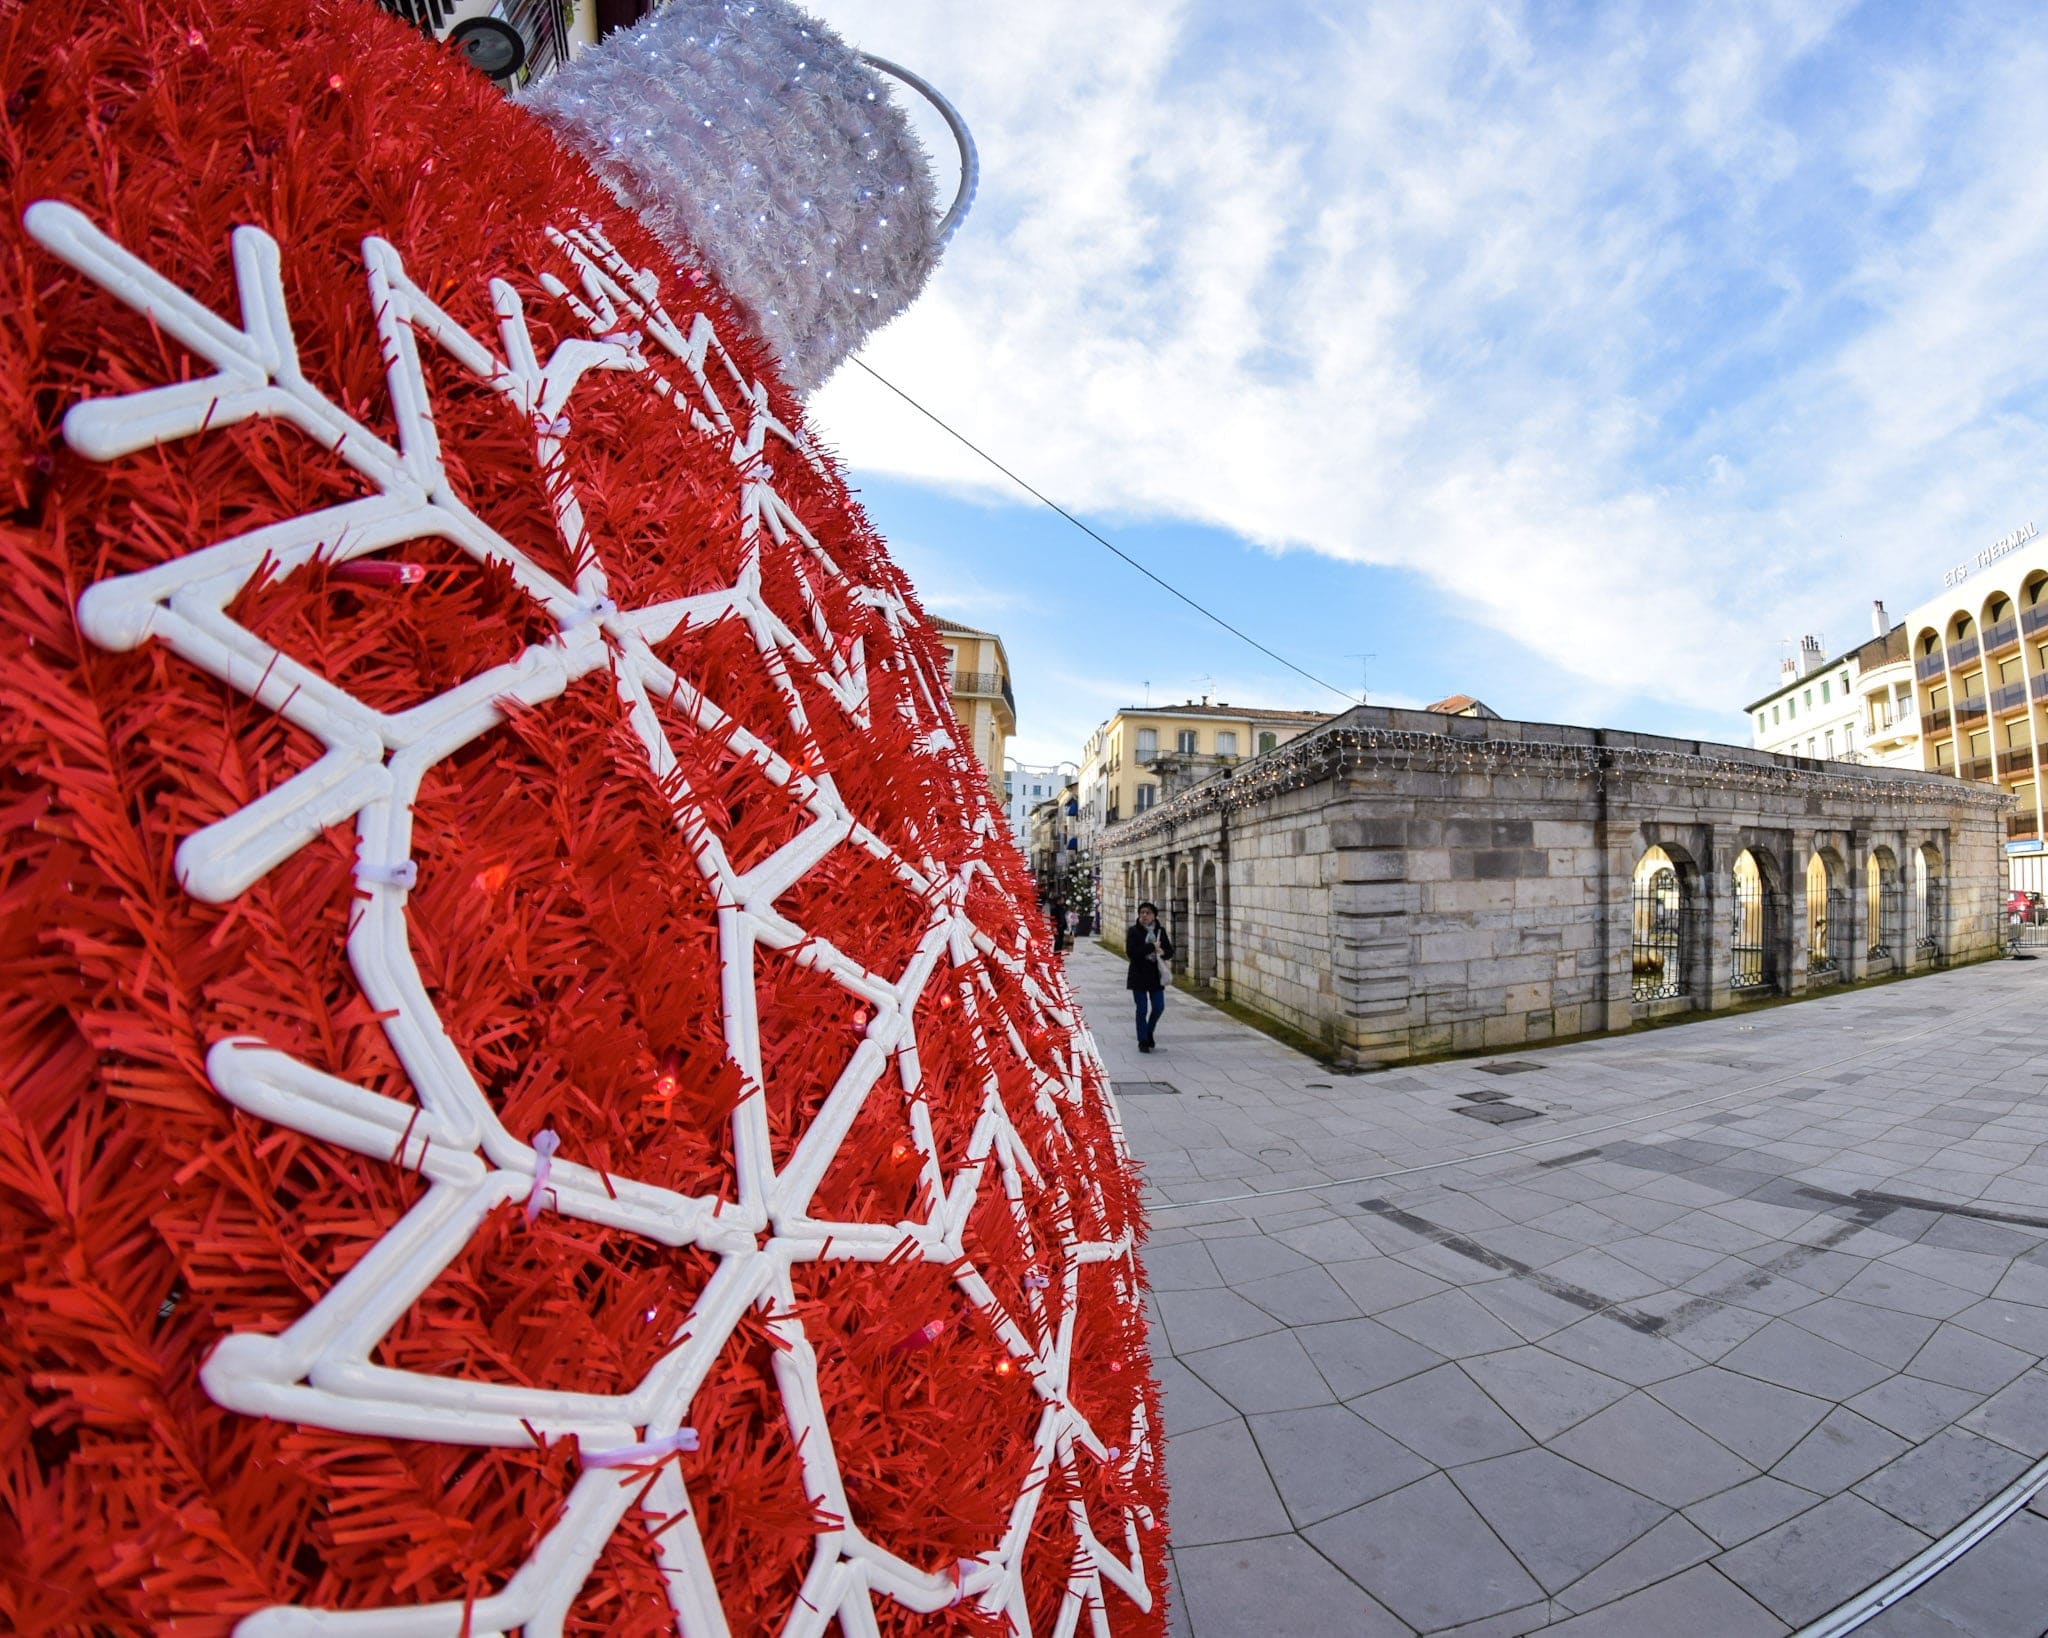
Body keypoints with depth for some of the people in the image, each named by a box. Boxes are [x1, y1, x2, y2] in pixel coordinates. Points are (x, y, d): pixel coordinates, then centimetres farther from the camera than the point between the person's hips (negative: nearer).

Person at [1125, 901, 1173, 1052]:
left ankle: (1149, 1032, 33)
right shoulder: (1133, 931, -7)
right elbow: (1130, 952, -19)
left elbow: (1170, 952, 7)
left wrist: (1162, 952, -17)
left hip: (1156, 975, 4)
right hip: (1139, 976, -4)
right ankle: (1143, 1041, 14)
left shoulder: (1160, 931, 5)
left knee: (1159, 1007, 7)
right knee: (1142, 1009, 1)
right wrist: (1151, 947, -19)